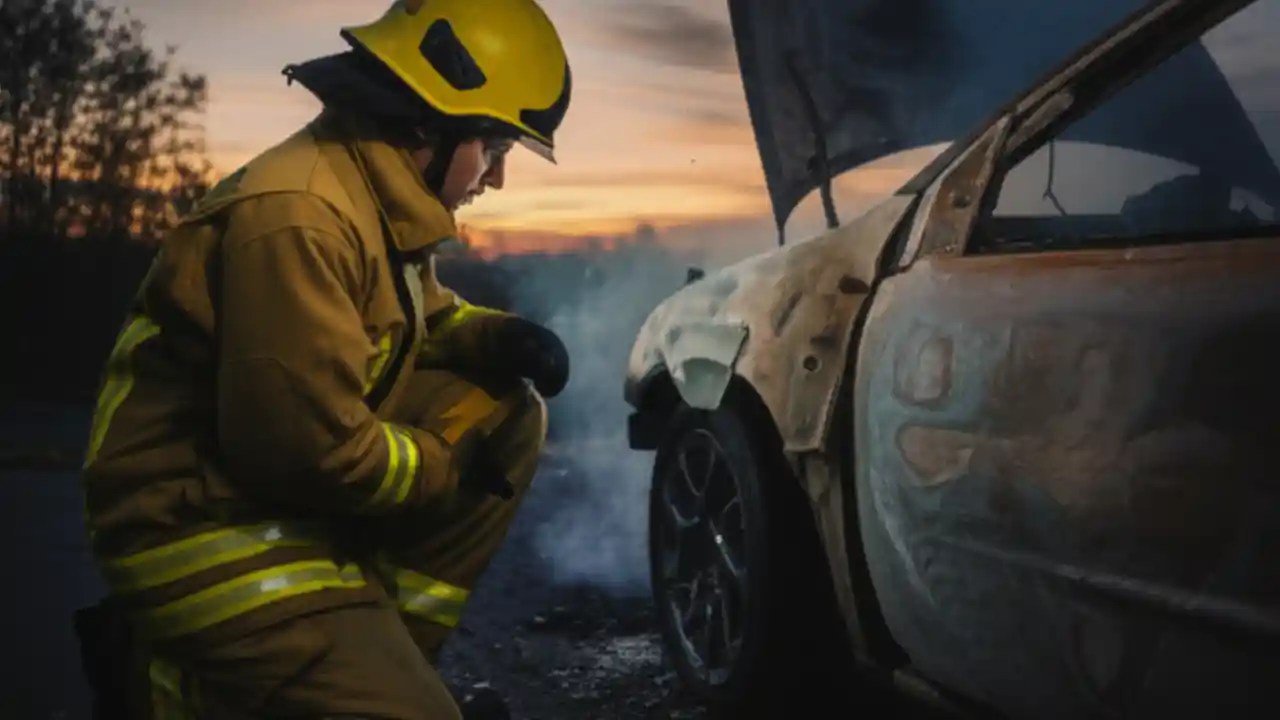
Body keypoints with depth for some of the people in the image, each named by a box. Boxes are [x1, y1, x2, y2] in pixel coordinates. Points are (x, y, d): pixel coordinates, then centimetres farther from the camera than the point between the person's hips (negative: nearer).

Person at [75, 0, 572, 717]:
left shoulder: (385, 199, 5)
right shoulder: (298, 217, -25)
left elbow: (422, 313, 22)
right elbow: (314, 447, -27)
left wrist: (501, 338, -1)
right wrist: (458, 467, -12)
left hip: (304, 485, 10)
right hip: (207, 527, -10)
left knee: (510, 412, 3)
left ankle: (379, 643, 4)